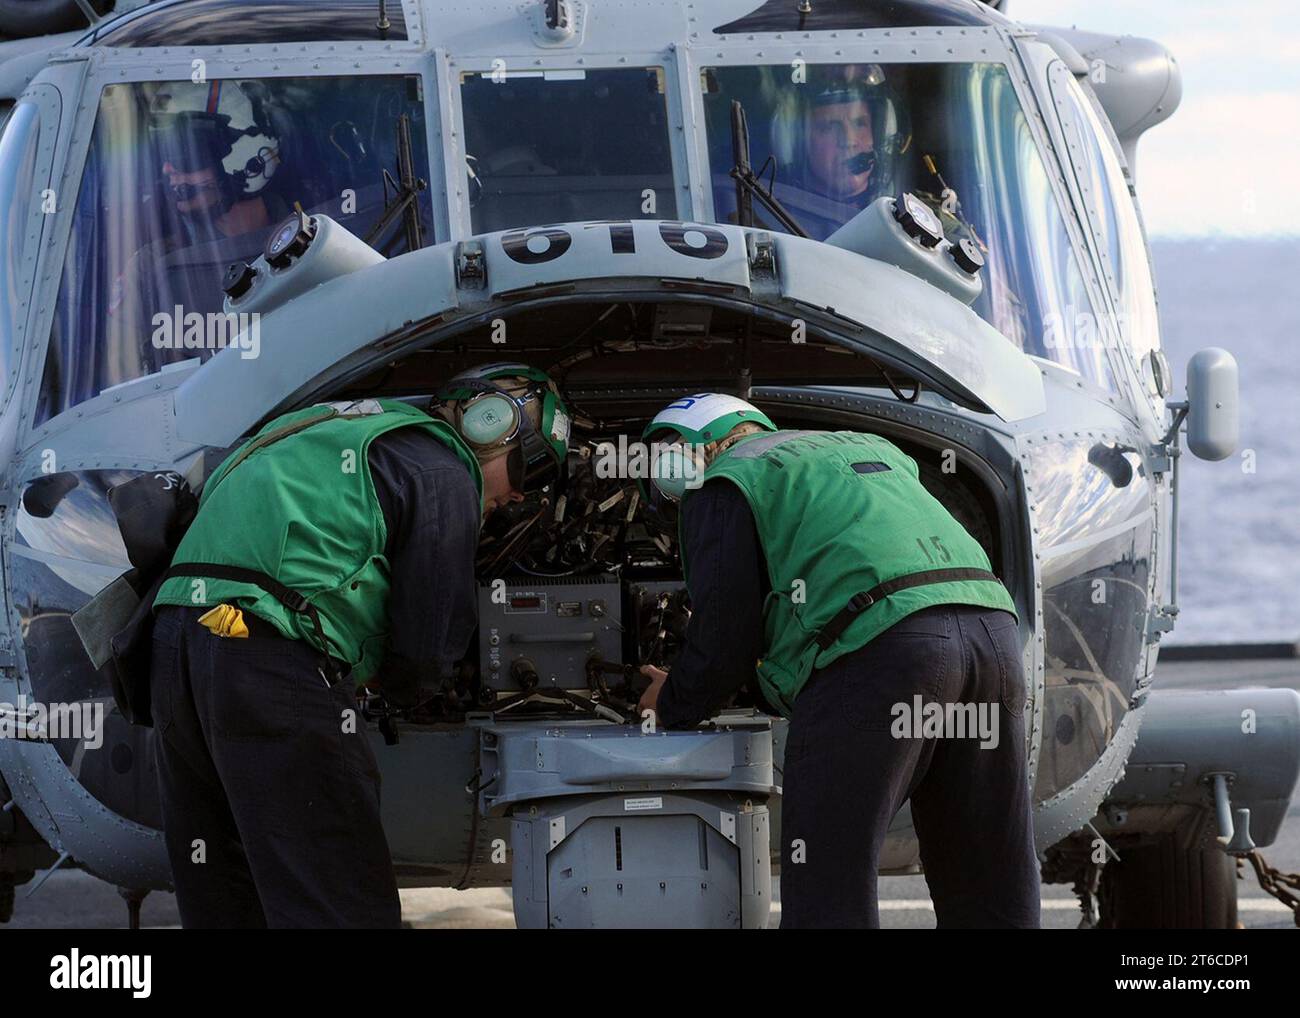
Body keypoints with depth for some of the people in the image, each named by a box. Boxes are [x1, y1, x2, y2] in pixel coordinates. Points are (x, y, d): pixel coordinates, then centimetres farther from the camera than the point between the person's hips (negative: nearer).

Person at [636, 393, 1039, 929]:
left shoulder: (725, 484, 11)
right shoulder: (871, 448, 35)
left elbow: (723, 633, 6)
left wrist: (672, 704, 25)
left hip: (875, 648, -7)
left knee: (828, 892, -5)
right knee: (989, 895, 10)